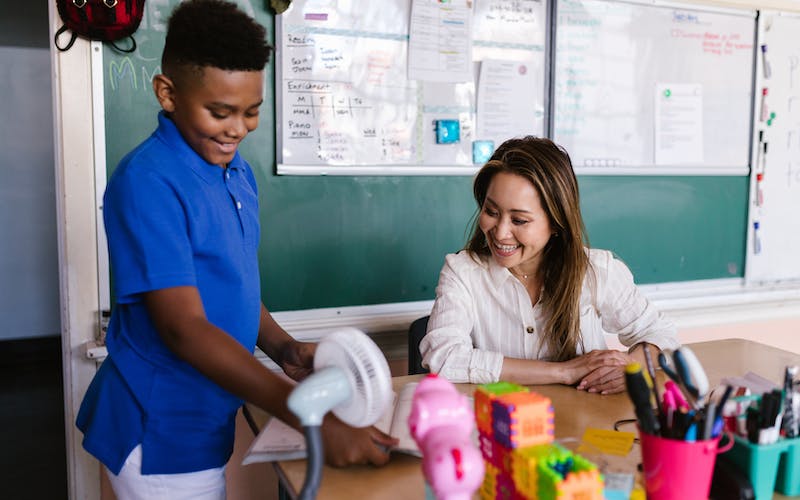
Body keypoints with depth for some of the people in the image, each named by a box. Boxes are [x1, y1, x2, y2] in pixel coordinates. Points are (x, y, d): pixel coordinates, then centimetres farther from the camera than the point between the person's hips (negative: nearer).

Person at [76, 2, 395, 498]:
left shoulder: (238, 170, 3)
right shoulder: (147, 181, -22)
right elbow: (184, 328, -27)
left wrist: (284, 349, -6)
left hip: (209, 420, 7)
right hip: (163, 436, -7)